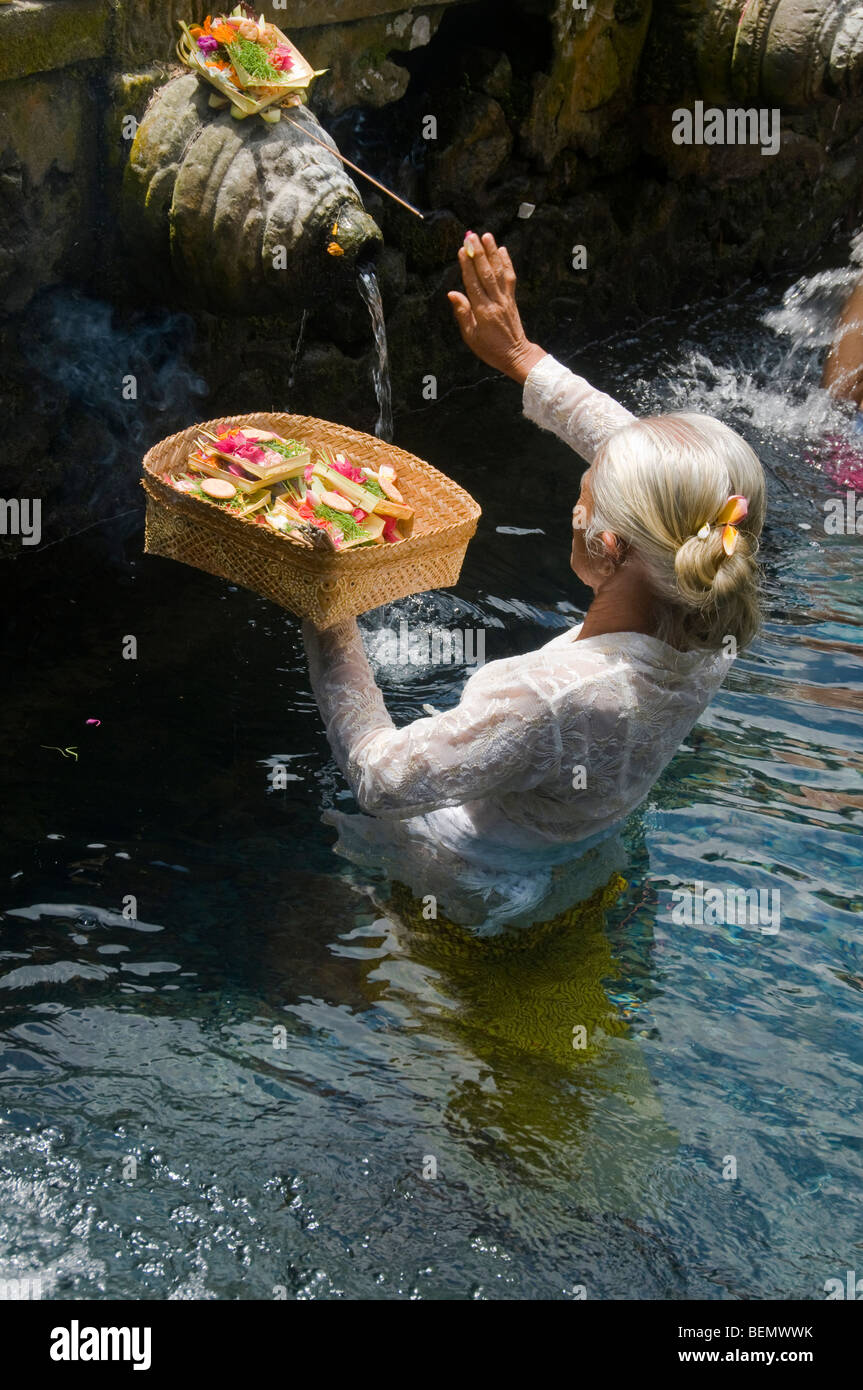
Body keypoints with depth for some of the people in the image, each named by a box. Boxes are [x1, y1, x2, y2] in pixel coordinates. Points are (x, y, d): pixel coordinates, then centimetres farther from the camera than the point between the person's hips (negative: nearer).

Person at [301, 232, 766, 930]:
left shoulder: (548, 697, -45)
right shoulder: (713, 633, -24)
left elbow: (383, 779, -31)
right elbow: (630, 448, -8)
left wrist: (329, 624, -24)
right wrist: (520, 355, -1)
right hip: (591, 850, 6)